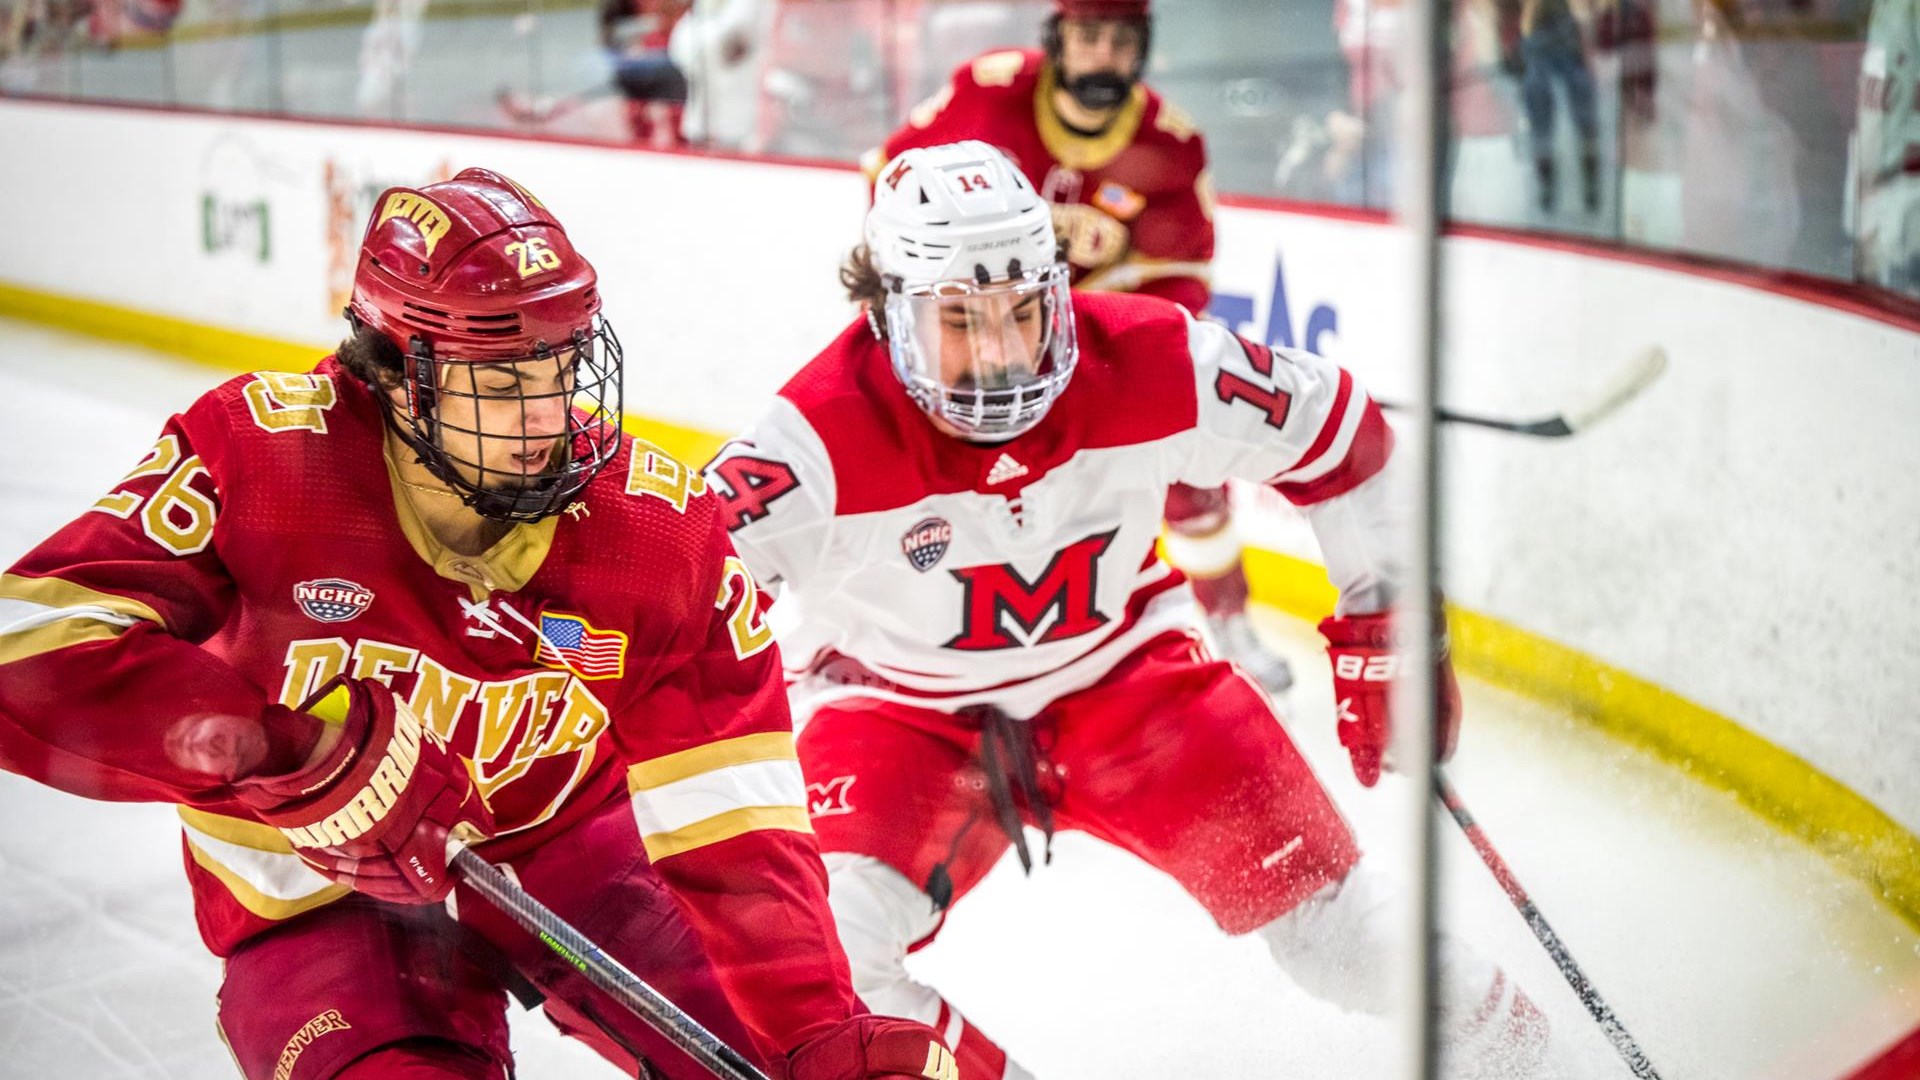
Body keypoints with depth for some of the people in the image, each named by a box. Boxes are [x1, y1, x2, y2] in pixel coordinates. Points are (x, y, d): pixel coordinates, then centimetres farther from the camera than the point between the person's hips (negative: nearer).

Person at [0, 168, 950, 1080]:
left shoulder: (661, 529, -18)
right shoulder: (256, 455, -24)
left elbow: (733, 830, -18)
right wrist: (299, 755, -41)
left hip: (568, 844, 3)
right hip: (325, 901, -3)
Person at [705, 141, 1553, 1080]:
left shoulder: (1149, 364, -23)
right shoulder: (822, 443, -32)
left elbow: (1335, 432, -7)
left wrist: (1383, 631, -3)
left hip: (1115, 670, 2)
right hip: (903, 709, -1)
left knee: (1303, 886, -4)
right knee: (825, 937, -25)